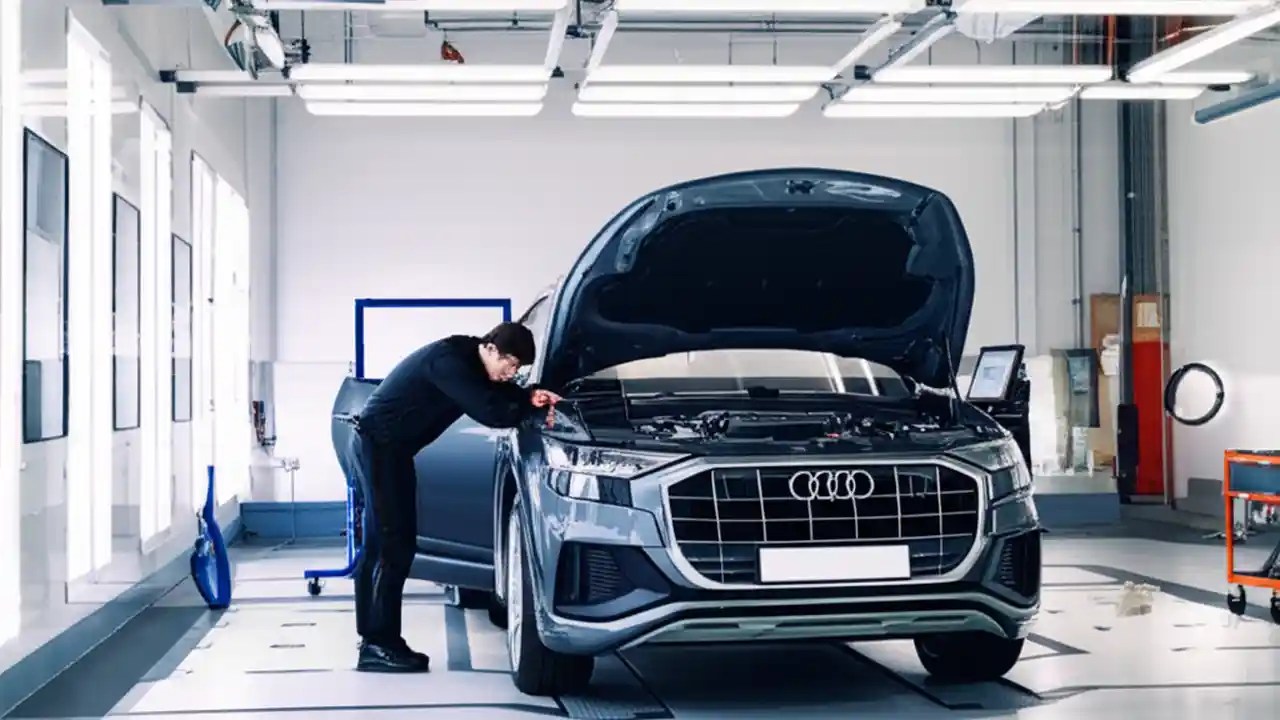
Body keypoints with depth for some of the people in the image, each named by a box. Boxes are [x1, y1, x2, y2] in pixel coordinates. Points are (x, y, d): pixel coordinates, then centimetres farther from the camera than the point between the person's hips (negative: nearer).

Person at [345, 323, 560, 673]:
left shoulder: (468, 362, 6)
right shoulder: (448, 359, -23)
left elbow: (499, 396, 10)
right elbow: (489, 412, -27)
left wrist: (531, 395, -9)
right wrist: (534, 407, -16)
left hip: (389, 447, 10)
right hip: (377, 443, -10)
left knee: (379, 546, 13)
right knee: (395, 546, -11)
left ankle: (373, 637, 19)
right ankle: (379, 645, -8)